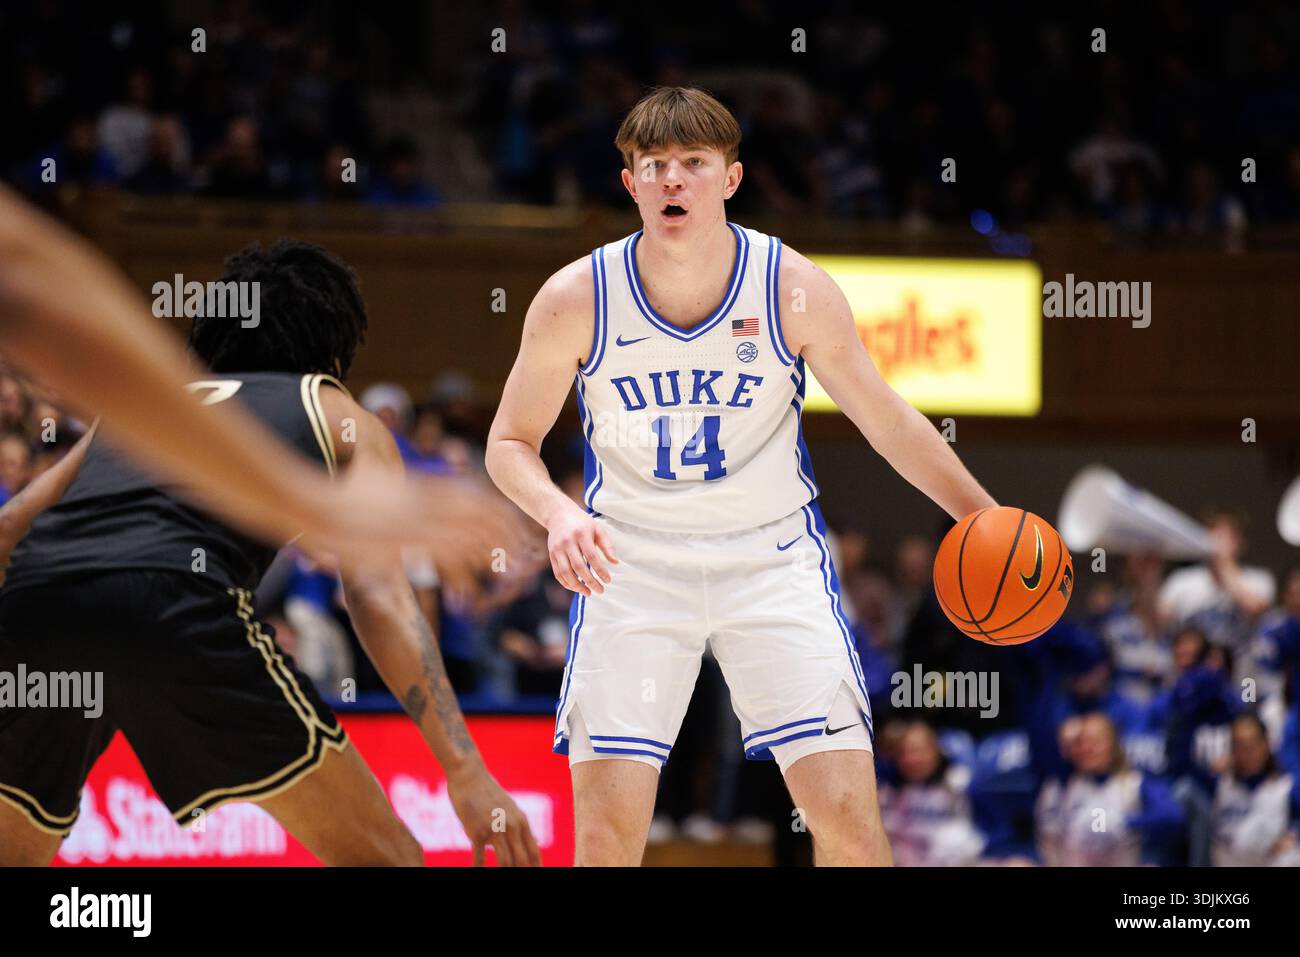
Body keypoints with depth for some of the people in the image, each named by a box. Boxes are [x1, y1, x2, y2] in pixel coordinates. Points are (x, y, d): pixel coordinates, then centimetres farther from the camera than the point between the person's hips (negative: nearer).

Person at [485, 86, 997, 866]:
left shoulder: (795, 289, -12)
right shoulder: (576, 300, -11)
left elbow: (888, 421, 0)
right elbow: (511, 442, 0)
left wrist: (985, 516, -7)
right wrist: (560, 514, -20)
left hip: (772, 557, 0)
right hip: (632, 563, 0)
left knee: (848, 813, -9)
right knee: (608, 824, -9)